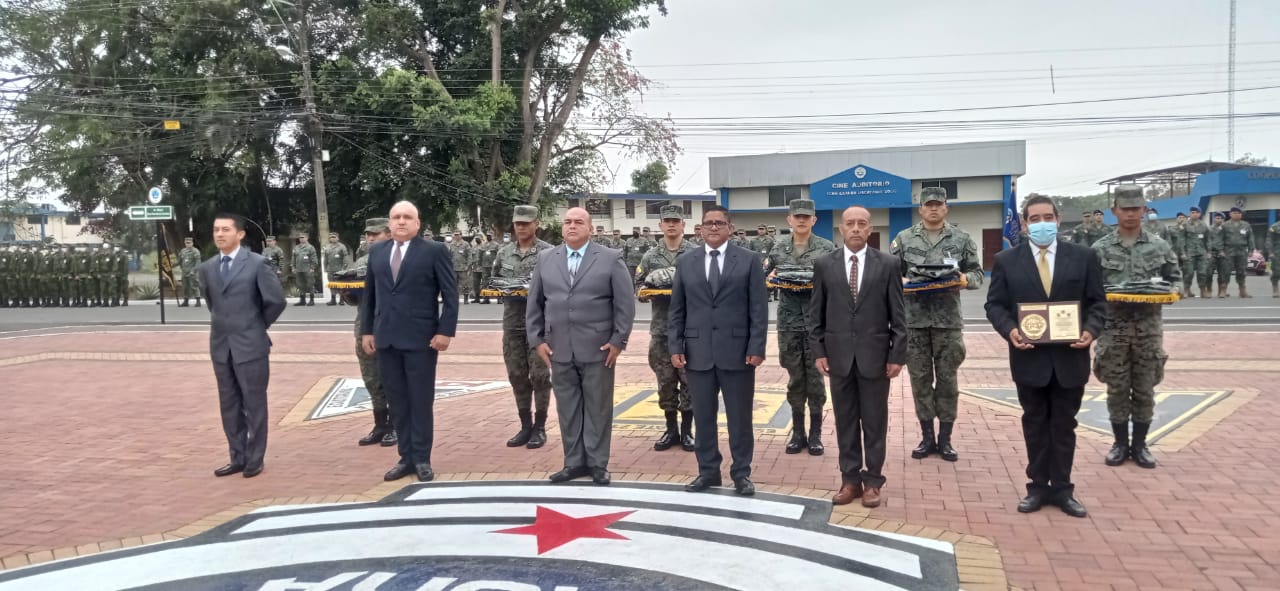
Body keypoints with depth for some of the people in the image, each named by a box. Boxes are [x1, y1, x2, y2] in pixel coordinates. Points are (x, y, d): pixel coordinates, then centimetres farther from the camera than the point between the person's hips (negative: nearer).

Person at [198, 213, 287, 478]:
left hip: (250, 345, -5)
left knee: (254, 405, 3)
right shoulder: (206, 268, 8)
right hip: (221, 346, 5)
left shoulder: (257, 264, -9)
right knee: (229, 405, 10)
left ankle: (254, 459, 12)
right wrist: (224, 323, 14)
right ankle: (238, 457, 20)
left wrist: (259, 325, 2)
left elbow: (276, 301, -8)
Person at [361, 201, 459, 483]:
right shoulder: (376, 251, 11)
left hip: (421, 338, -4)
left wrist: (445, 331, -12)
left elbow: (450, 294, -5)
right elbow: (369, 294, 15)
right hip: (386, 338, 5)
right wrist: (367, 330, 9)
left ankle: (422, 459, 12)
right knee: (397, 402, 8)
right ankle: (406, 457, 17)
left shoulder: (434, 251, -3)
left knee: (421, 401, 3)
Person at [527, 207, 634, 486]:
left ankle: (597, 464, 13)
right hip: (559, 349, 3)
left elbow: (625, 303, -2)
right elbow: (534, 303, 11)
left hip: (598, 348, -3)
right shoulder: (546, 259, 9)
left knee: (598, 408, 4)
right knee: (567, 409, 8)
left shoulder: (611, 258, -1)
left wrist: (618, 341, -7)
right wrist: (537, 339, 3)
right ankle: (575, 462, 18)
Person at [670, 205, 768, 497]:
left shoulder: (749, 260, 3)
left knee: (740, 417, 6)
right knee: (703, 416, 7)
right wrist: (675, 347, 1)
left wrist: (757, 348, -8)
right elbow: (677, 310, 9)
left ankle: (741, 472, 17)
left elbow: (759, 308, -1)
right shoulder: (685, 263, 9)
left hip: (737, 352, -2)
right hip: (698, 353, 2)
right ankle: (708, 470, 19)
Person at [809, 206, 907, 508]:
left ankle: (872, 481, 16)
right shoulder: (824, 264, 4)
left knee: (874, 423, 6)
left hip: (875, 356, -1)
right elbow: (816, 313, 6)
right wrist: (818, 351, -1)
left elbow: (898, 314, 0)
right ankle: (850, 479, 17)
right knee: (845, 422, 8)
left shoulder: (888, 264, 0)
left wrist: (897, 355, -5)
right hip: (839, 355, 1)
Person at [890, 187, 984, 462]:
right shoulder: (904, 238, 4)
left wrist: (965, 279, -16)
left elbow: (977, 274, 6)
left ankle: (945, 439, 14)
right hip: (914, 319, 1)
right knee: (920, 378, 6)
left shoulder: (962, 239, 4)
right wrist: (900, 281, -15)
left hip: (948, 320, 0)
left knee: (947, 379, 4)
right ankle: (927, 437, 16)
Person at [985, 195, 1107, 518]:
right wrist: (1009, 330, -17)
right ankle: (1038, 487, 21)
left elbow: (1097, 302, 2)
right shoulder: (1006, 261, 1)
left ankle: (1062, 489, 20)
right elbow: (995, 305, 1)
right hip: (1029, 357, 0)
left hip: (1070, 357, 0)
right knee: (1035, 424, 11)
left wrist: (1091, 330, -16)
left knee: (1064, 425, 10)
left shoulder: (1084, 257, 2)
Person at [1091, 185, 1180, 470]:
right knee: (1117, 389, 5)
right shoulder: (1101, 249, -1)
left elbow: (1175, 278, 8)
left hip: (1148, 327, 1)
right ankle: (1120, 443, 18)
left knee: (1145, 389, 6)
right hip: (1114, 327, -1)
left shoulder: (1159, 246, 2)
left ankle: (1140, 444, 18)